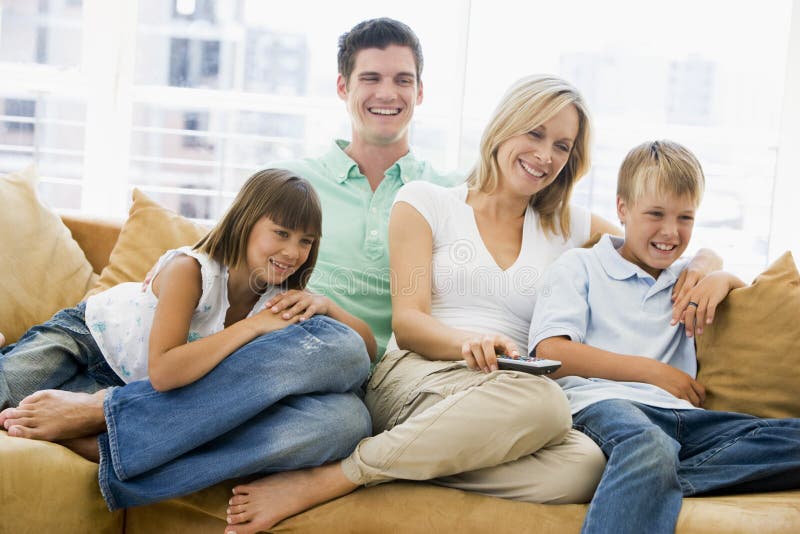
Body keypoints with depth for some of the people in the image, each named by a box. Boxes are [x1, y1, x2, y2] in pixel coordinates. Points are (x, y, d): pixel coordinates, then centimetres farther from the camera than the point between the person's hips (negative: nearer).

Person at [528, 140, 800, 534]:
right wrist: (652, 371, -2)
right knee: (649, 447, -43)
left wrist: (724, 278, 15)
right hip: (603, 401, -6)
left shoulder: (687, 278, 31)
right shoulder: (579, 266, 15)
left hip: (680, 413, 6)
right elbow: (550, 354, 2)